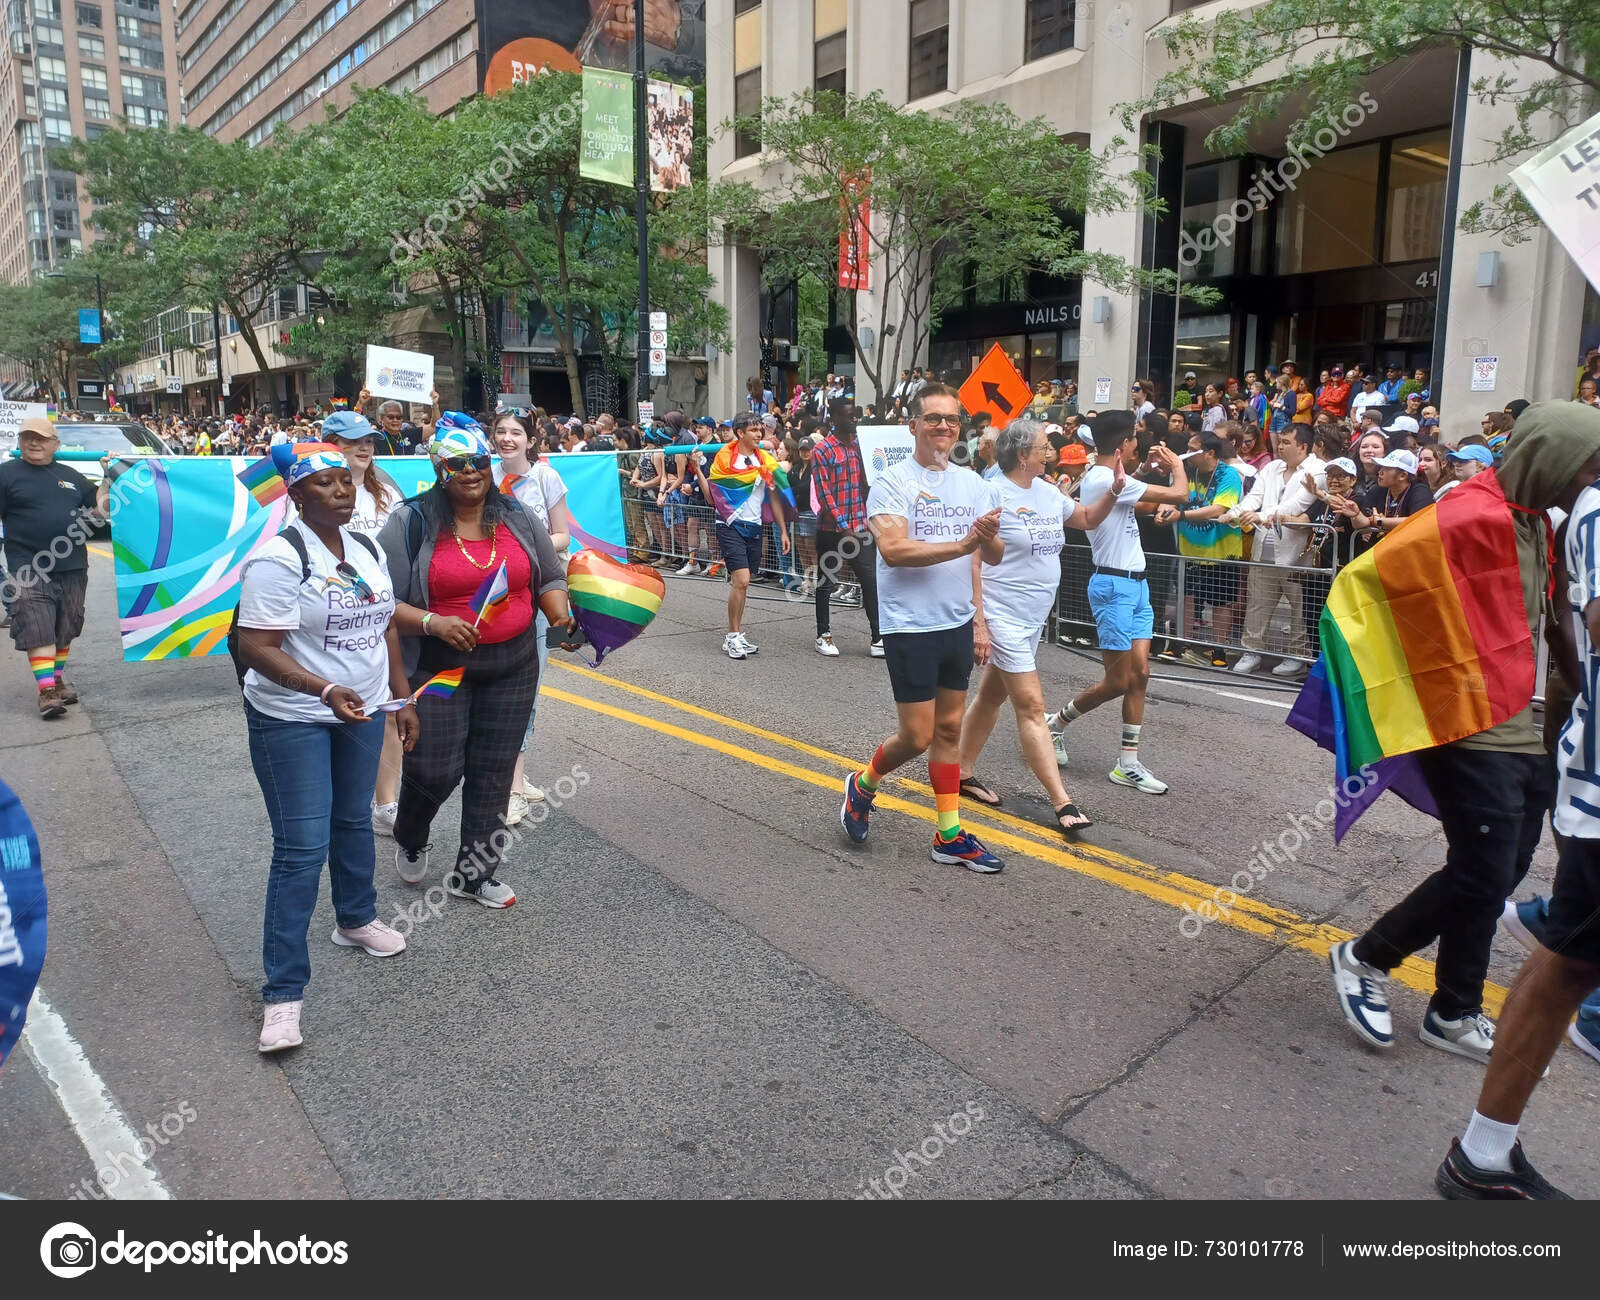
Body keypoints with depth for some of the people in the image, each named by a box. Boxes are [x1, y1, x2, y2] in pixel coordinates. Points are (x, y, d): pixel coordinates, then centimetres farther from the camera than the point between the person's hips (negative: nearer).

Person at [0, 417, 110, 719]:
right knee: (37, 631, -10)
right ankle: (46, 692, -13)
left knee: (65, 629, 11)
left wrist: (108, 478, 6)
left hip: (73, 569, 5)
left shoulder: (70, 475, 15)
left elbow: (99, 509, 18)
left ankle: (57, 681, 24)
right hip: (29, 570, -4)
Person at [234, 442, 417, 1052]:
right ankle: (283, 991, 3)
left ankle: (356, 918, 44)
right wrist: (325, 690, -34)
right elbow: (257, 648, -22)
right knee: (302, 848, -7)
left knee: (354, 819, 21)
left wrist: (402, 698, 13)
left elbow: (385, 628, 14)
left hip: (361, 712, 7)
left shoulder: (368, 551, 6)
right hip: (292, 720, -7)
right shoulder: (278, 558, -17)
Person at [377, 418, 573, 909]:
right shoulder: (411, 523, -6)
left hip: (512, 667, 4)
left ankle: (473, 872, 25)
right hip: (439, 668, -3)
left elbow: (549, 579, 13)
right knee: (435, 770, -2)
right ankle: (409, 841, 34)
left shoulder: (519, 518, 6)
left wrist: (561, 618, -6)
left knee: (493, 773, 9)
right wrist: (432, 623, -22)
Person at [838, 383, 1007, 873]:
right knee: (917, 735, -2)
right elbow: (893, 550, -23)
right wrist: (961, 545, -27)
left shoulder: (972, 483, 9)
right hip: (911, 627, -6)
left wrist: (989, 538, -16)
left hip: (958, 624, 6)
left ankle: (950, 835, 21)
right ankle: (863, 784, 28)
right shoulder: (893, 481, -9)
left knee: (949, 729, 11)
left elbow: (995, 557, 7)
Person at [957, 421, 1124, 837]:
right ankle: (1062, 802, -5)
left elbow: (1089, 520, 23)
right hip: (1003, 617, -8)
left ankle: (963, 773, 30)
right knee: (1031, 706, -8)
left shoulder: (1049, 492, 8)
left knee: (992, 694, 17)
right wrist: (978, 623, -20)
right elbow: (971, 561, -16)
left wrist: (1114, 490, 4)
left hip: (1034, 616, 8)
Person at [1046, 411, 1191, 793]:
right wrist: (1177, 464, 1)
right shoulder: (1106, 480, -18)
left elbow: (1145, 500, 31)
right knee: (1117, 682, -2)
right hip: (1114, 586, -10)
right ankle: (1057, 722, 19)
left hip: (1134, 584, 10)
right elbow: (1179, 495, -18)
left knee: (1139, 674, 5)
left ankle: (1128, 763, 10)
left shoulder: (1098, 477, 13)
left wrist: (1156, 465, 20)